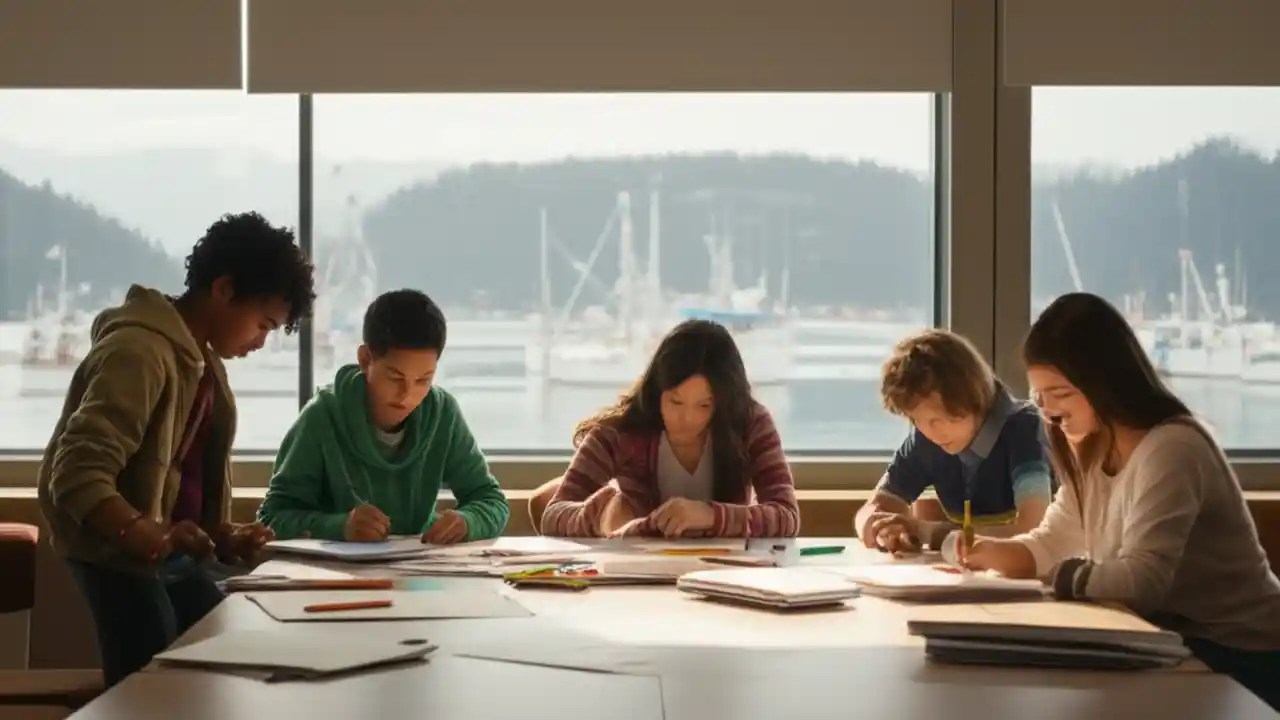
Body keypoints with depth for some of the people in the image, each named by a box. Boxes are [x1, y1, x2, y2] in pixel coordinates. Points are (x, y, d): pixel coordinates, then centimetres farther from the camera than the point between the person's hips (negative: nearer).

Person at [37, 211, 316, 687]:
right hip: (123, 556, -9)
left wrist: (223, 536, 3)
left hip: (175, 553, 9)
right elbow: (77, 477, -27)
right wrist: (151, 537, -40)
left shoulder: (204, 358, 12)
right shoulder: (139, 350, -19)